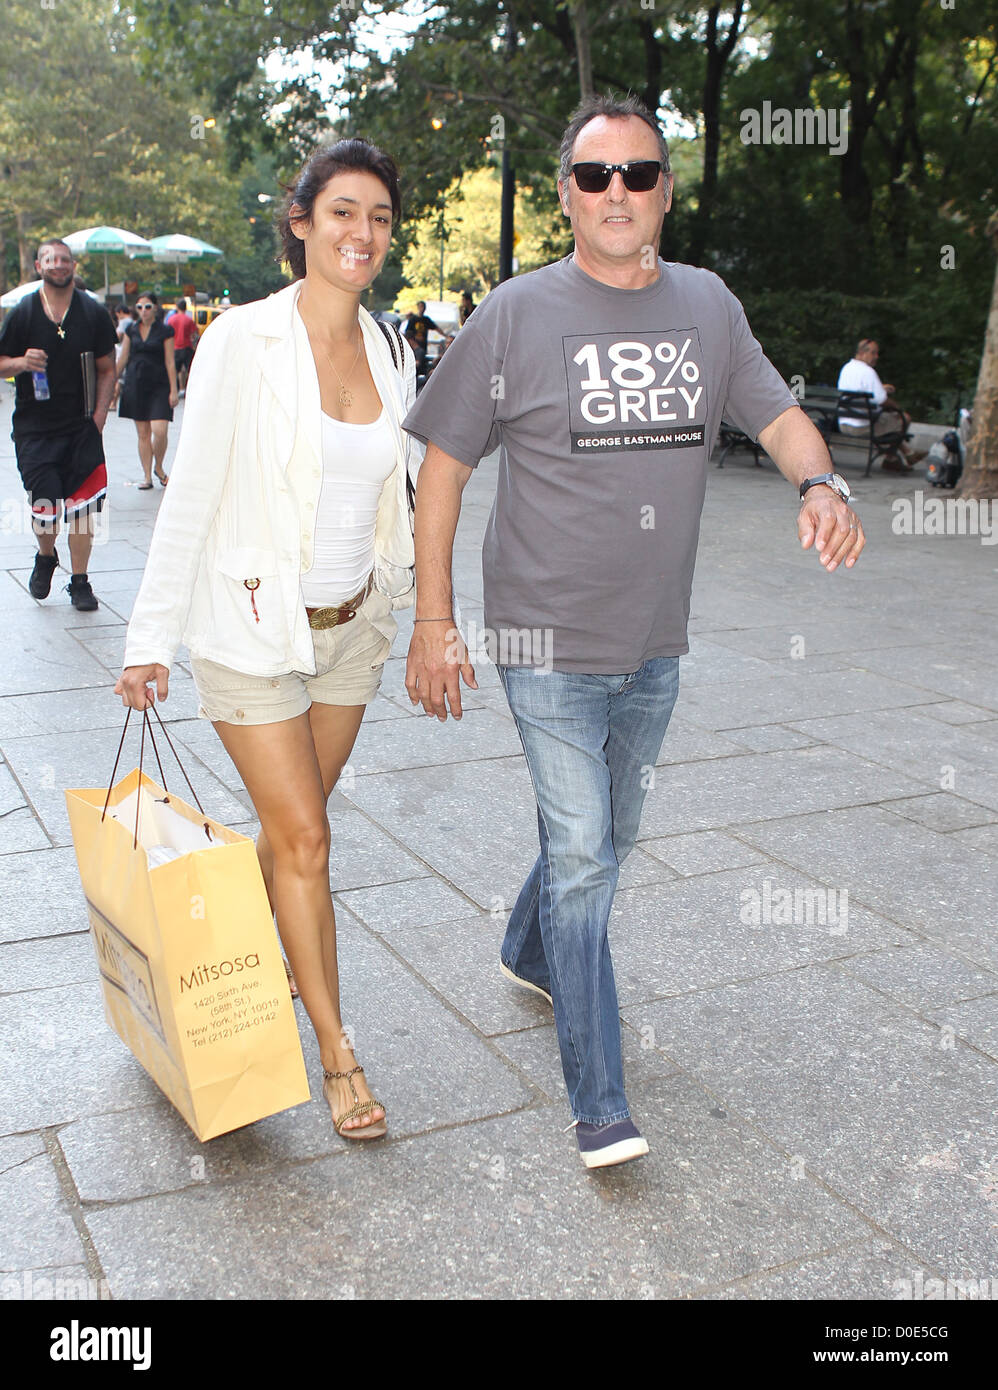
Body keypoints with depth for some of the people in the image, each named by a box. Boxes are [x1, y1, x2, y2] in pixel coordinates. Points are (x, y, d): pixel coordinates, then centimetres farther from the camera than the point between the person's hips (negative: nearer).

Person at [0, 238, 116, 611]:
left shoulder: (92, 314, 4)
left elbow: (107, 371, 9)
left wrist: (99, 416, -3)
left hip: (82, 427, 1)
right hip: (34, 429, 0)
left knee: (81, 507, -2)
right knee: (45, 508, -4)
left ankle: (80, 581, 12)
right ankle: (46, 558, 28)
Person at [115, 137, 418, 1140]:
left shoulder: (388, 353, 4)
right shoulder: (243, 341, -12)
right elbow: (190, 495, -11)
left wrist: (419, 612, 14)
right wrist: (152, 638, -9)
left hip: (350, 625, 5)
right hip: (252, 625, -5)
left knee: (292, 828, 14)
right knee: (303, 839, -2)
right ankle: (335, 1052, 12)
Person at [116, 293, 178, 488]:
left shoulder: (165, 331, 0)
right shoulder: (131, 331, 10)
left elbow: (170, 362, -2)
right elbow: (122, 360, 14)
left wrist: (173, 390, -6)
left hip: (159, 386, -3)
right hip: (135, 385, 3)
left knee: (159, 431, -14)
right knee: (143, 433, 4)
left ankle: (159, 468, 10)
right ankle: (147, 476, 10)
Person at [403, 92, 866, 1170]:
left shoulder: (707, 306, 5)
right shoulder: (517, 314, -7)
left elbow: (777, 415, 9)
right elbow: (443, 467, -4)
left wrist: (820, 483, -16)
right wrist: (433, 620, -7)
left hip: (654, 644, 5)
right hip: (549, 645, -5)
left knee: (605, 840, 20)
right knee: (581, 856, -6)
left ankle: (528, 954, 48)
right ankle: (599, 1106, 4)